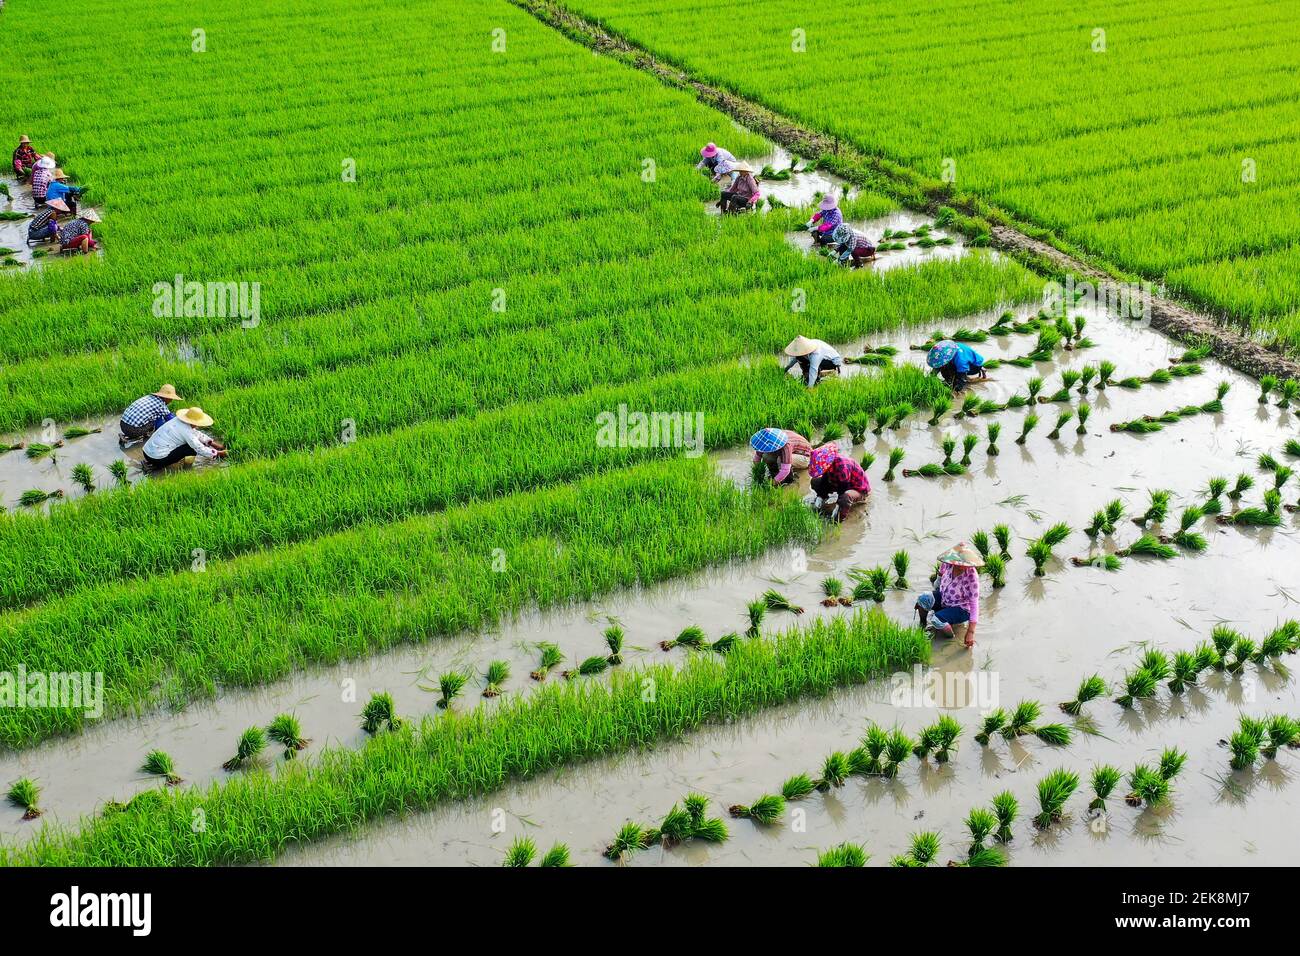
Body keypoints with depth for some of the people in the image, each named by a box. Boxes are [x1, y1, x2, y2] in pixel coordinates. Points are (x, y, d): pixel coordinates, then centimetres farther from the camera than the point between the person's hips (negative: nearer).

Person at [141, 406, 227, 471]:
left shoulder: (178, 420, 6)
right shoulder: (186, 431, -18)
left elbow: (197, 434, 20)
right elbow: (200, 449, -13)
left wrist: (213, 443, 18)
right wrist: (218, 453, -2)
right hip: (157, 458, -9)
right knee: (193, 448, -8)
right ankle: (157, 466, -5)